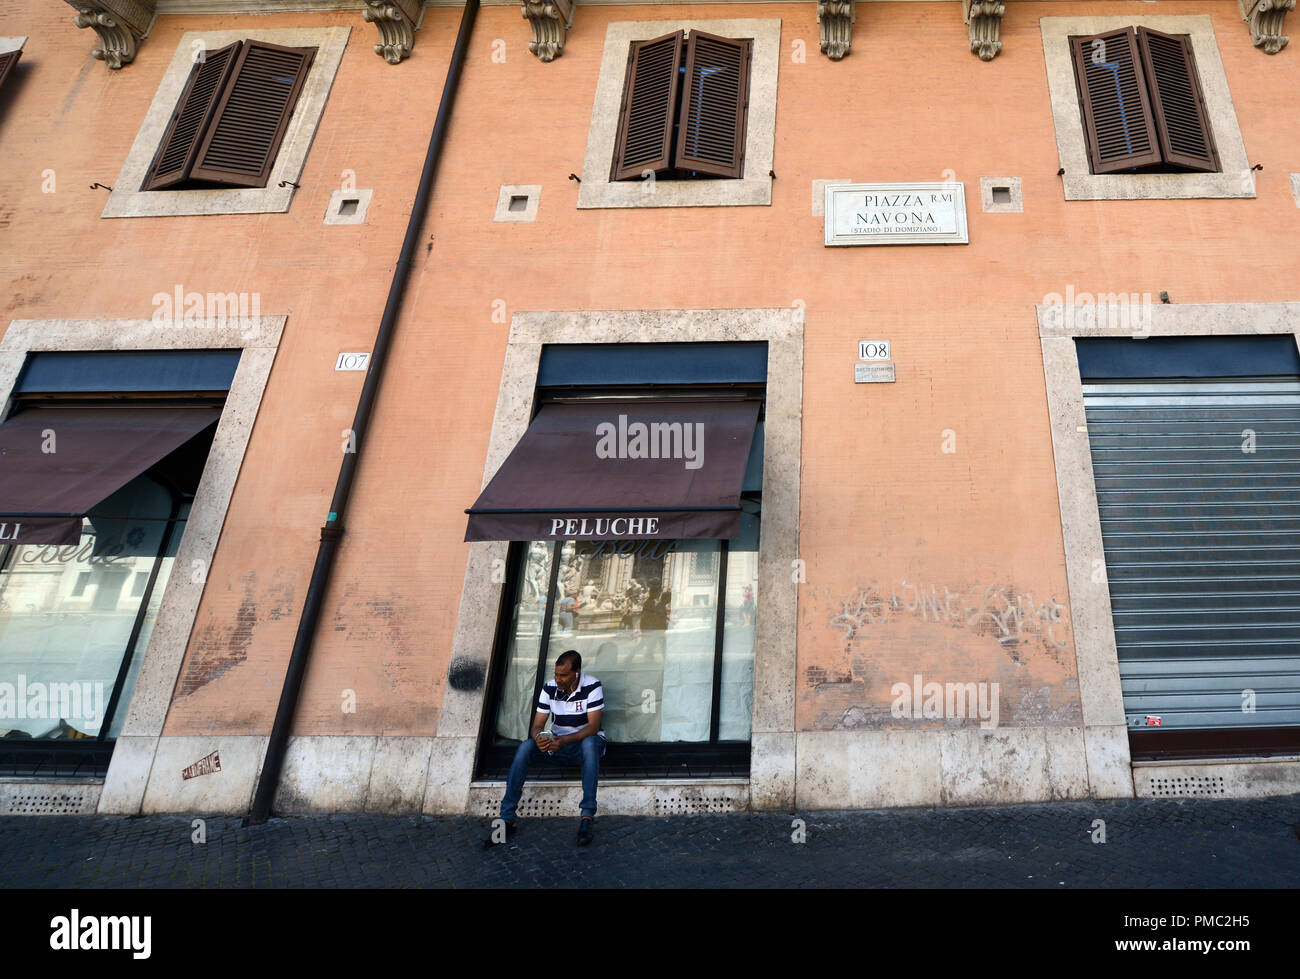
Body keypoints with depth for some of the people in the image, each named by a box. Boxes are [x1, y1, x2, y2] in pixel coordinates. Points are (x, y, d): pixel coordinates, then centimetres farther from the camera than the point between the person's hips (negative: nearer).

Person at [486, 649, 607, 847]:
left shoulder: (592, 686, -15)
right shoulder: (549, 688, -4)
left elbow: (593, 727, -22)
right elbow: (537, 725, -5)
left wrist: (564, 741, -36)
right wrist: (539, 738, -30)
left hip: (585, 742, -3)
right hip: (557, 743, 3)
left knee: (590, 743, -39)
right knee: (525, 746, -24)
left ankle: (587, 817, -38)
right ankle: (507, 819, -25)